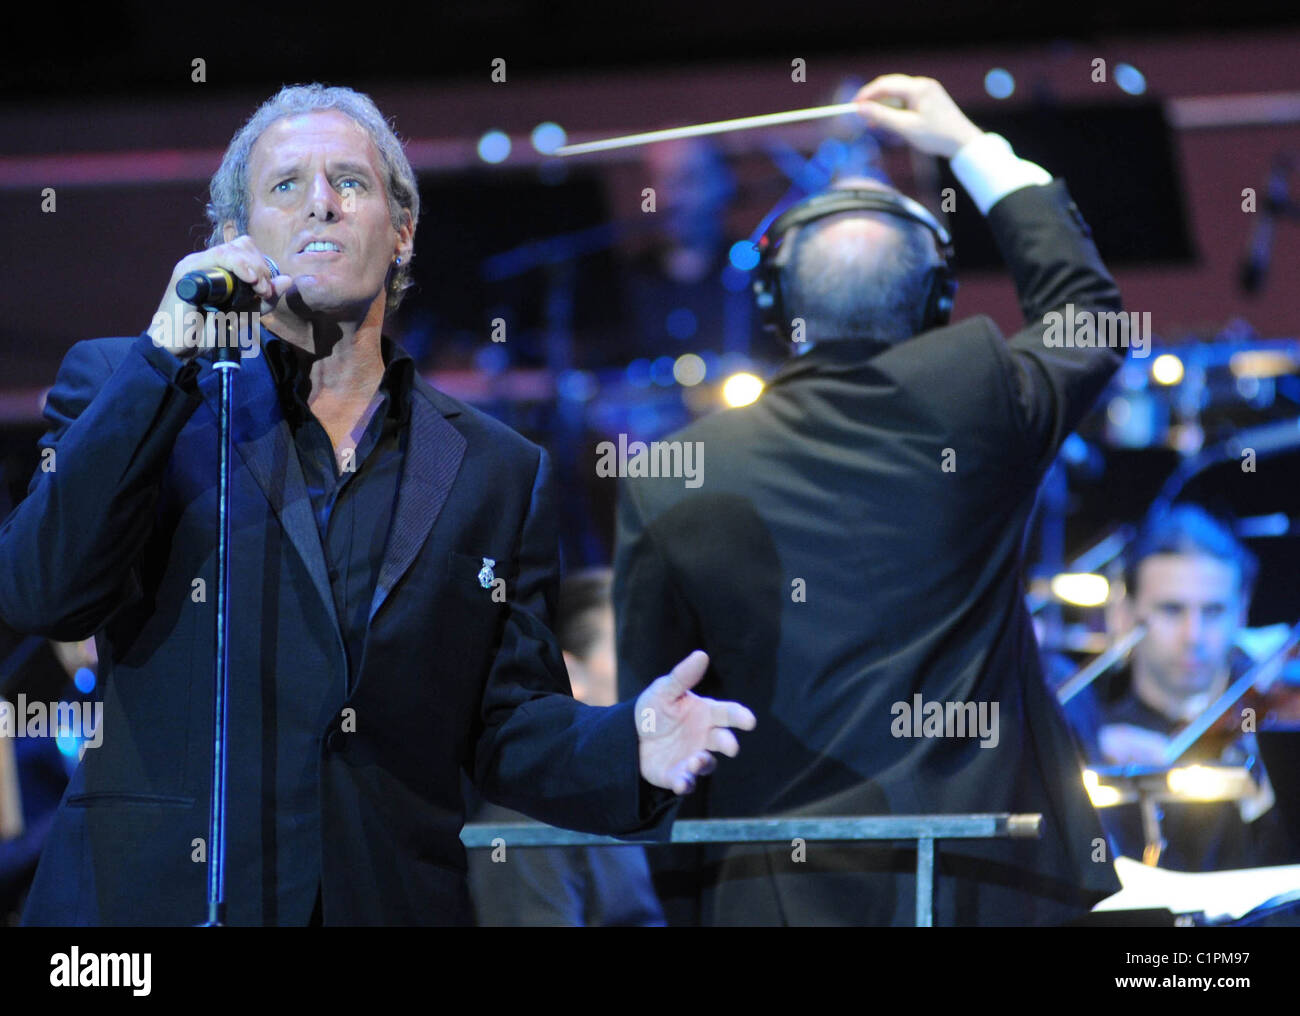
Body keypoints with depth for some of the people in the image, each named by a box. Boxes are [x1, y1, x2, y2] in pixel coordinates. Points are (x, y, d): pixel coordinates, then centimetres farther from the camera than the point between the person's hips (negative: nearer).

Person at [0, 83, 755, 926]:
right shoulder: (123, 383, 7)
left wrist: (631, 749, -11)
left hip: (393, 903, 2)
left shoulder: (500, 471, 12)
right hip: (155, 897, -2)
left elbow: (508, 723, 10)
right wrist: (166, 353, -13)